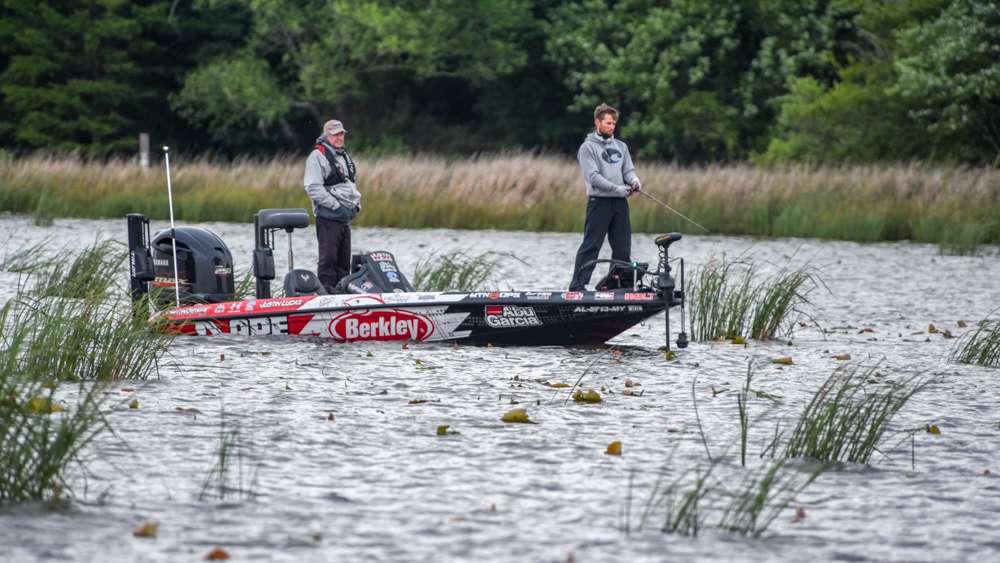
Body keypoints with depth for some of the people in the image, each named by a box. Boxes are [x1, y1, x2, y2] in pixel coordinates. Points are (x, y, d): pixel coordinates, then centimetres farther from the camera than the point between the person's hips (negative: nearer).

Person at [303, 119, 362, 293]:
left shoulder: (345, 156, 19)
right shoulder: (317, 156, -7)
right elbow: (313, 188, -16)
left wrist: (356, 204, 13)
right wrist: (337, 206, -17)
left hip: (346, 218, 8)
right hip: (328, 217, -8)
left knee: (343, 261, 9)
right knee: (328, 259, -10)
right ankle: (326, 292, -11)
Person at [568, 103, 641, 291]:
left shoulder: (621, 146, 18)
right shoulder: (588, 147, -2)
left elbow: (628, 170, 15)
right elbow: (593, 177, -11)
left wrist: (633, 180, -10)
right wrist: (617, 189, -18)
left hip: (620, 203, 6)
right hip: (599, 202, -6)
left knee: (623, 247, 6)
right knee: (591, 246, -9)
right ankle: (578, 285, -9)